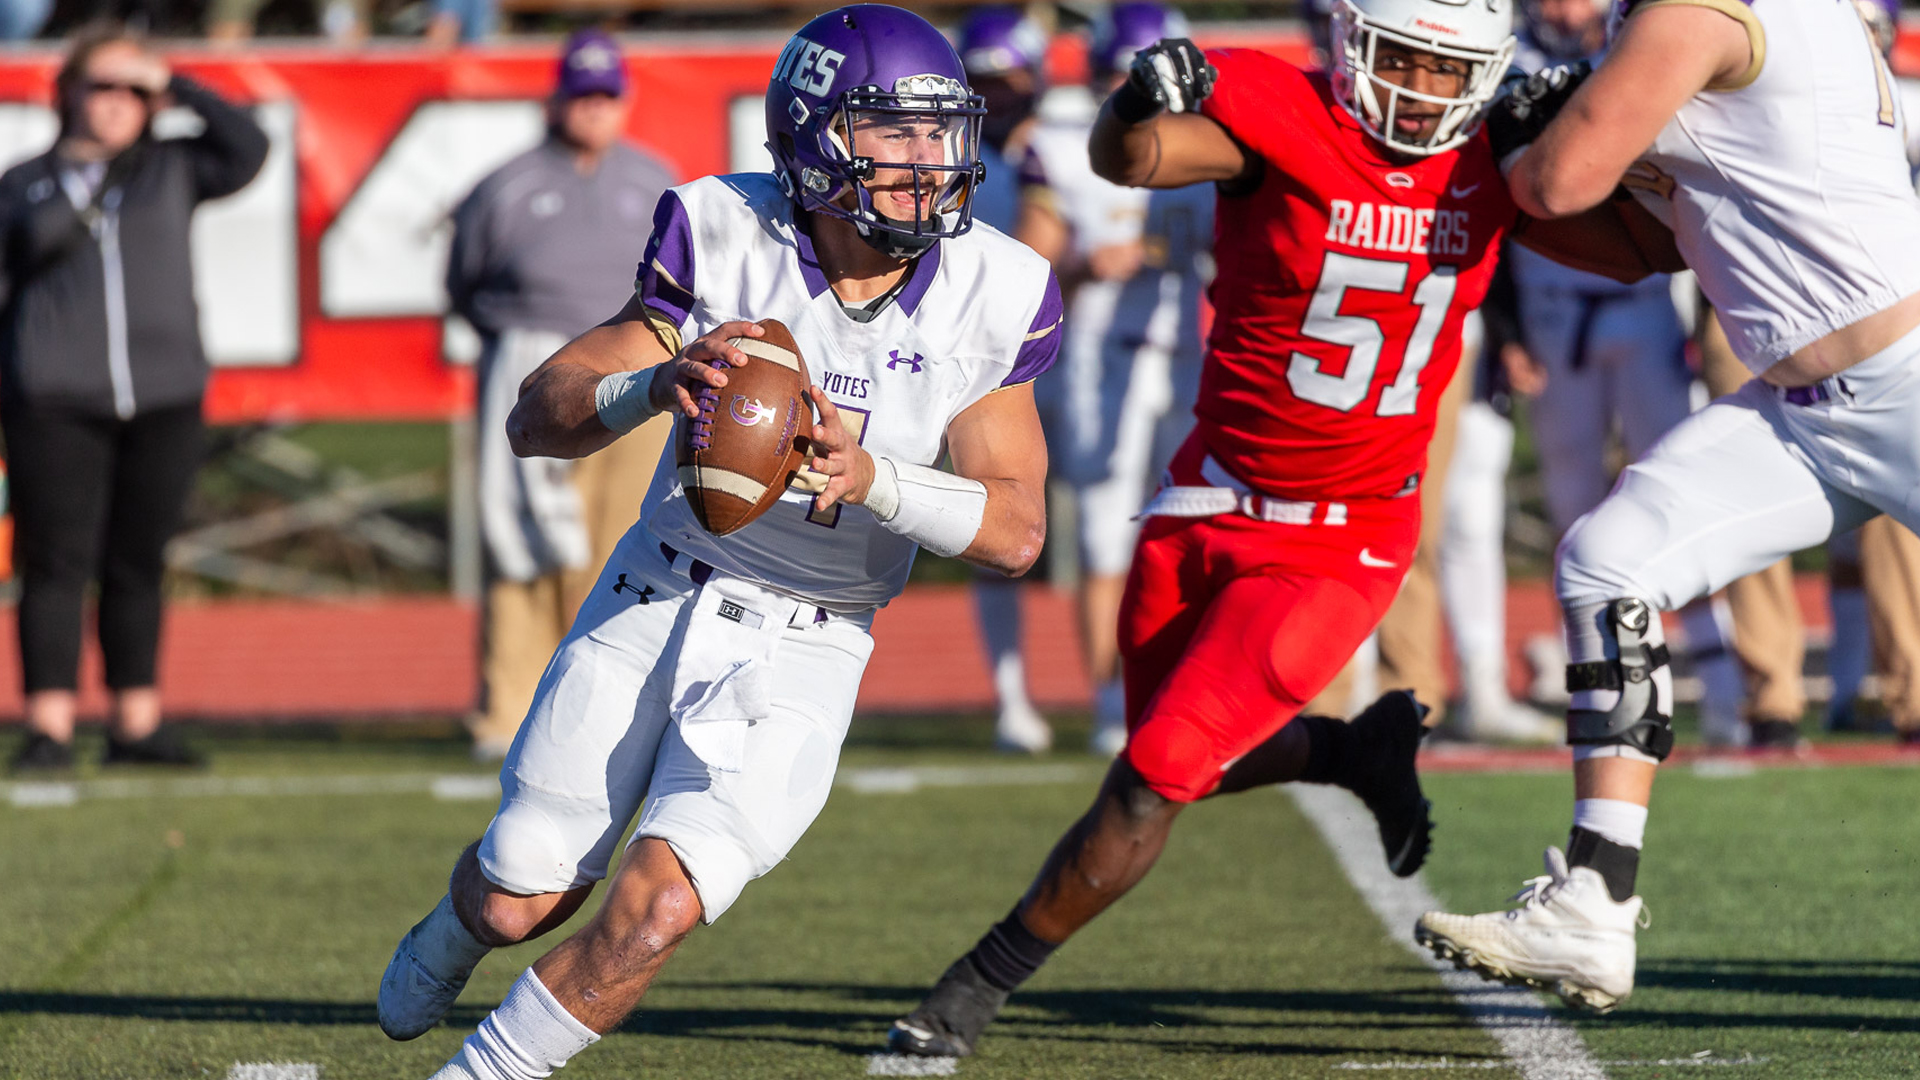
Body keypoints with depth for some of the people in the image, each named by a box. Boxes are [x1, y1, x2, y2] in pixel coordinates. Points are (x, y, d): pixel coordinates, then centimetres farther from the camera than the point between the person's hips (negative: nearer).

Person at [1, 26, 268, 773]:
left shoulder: (172, 170, 14)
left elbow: (249, 150, -1)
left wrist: (174, 85, 0)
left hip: (162, 401, 2)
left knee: (138, 565, 6)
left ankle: (136, 725, 12)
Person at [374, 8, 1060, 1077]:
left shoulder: (988, 299, -13)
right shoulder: (729, 240, -14)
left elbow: (1017, 531, -13)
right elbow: (537, 418, -15)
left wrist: (872, 479, -31)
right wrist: (658, 384, -37)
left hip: (802, 656, 0)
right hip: (660, 599, 0)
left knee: (655, 910, -19)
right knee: (521, 903, 6)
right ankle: (453, 934, 44)